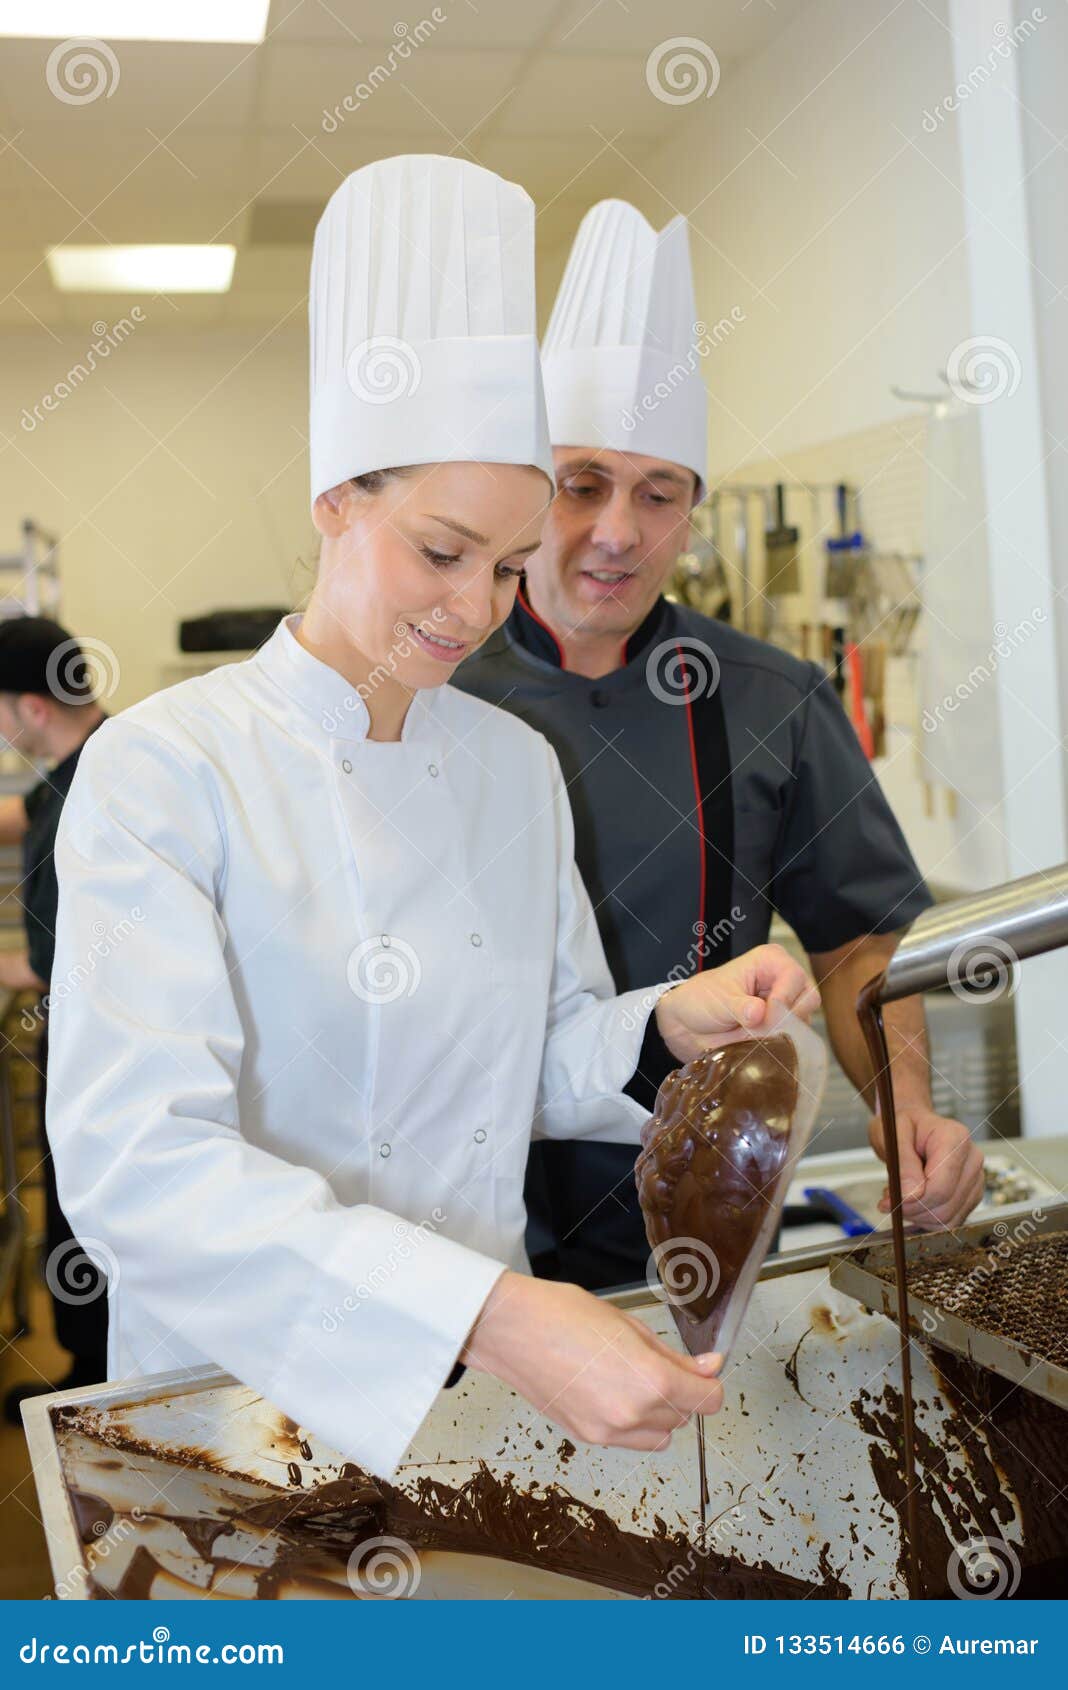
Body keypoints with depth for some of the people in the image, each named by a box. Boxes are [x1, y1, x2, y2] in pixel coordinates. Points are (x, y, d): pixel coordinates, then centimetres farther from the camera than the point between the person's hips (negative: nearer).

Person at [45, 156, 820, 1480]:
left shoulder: (517, 765, 1)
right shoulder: (164, 770, -17)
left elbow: (543, 1065, 8)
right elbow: (135, 1152, -28)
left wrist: (673, 1024, -13)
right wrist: (486, 1315, -37)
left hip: (487, 1371, 5)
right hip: (239, 1383, -4)